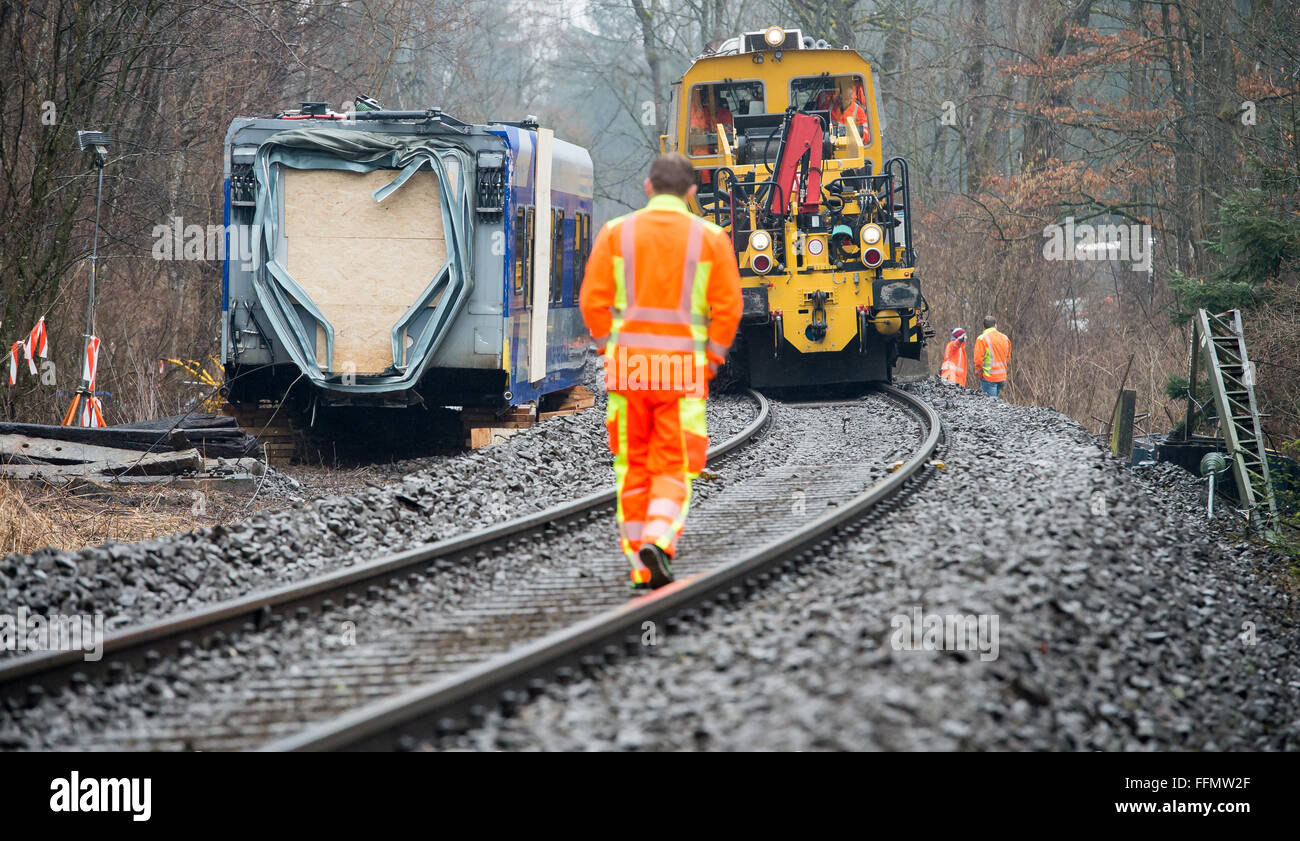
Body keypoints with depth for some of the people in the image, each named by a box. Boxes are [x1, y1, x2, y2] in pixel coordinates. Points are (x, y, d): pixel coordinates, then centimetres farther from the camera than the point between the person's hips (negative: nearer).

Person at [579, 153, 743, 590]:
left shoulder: (616, 233, 2)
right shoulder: (710, 238, -1)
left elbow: (593, 301, -2)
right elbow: (728, 307, -4)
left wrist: (612, 351, 9)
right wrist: (712, 361, 6)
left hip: (627, 363, 1)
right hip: (683, 368, -1)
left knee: (633, 467, 12)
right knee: (674, 467, 6)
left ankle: (641, 568, 11)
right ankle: (657, 540, -19)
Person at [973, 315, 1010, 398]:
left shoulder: (982, 339, -10)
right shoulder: (1005, 338, 8)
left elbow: (978, 359, -12)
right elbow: (1007, 358, 17)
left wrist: (980, 372, 2)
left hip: (989, 377, -6)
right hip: (1002, 377, 6)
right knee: (996, 399, 15)